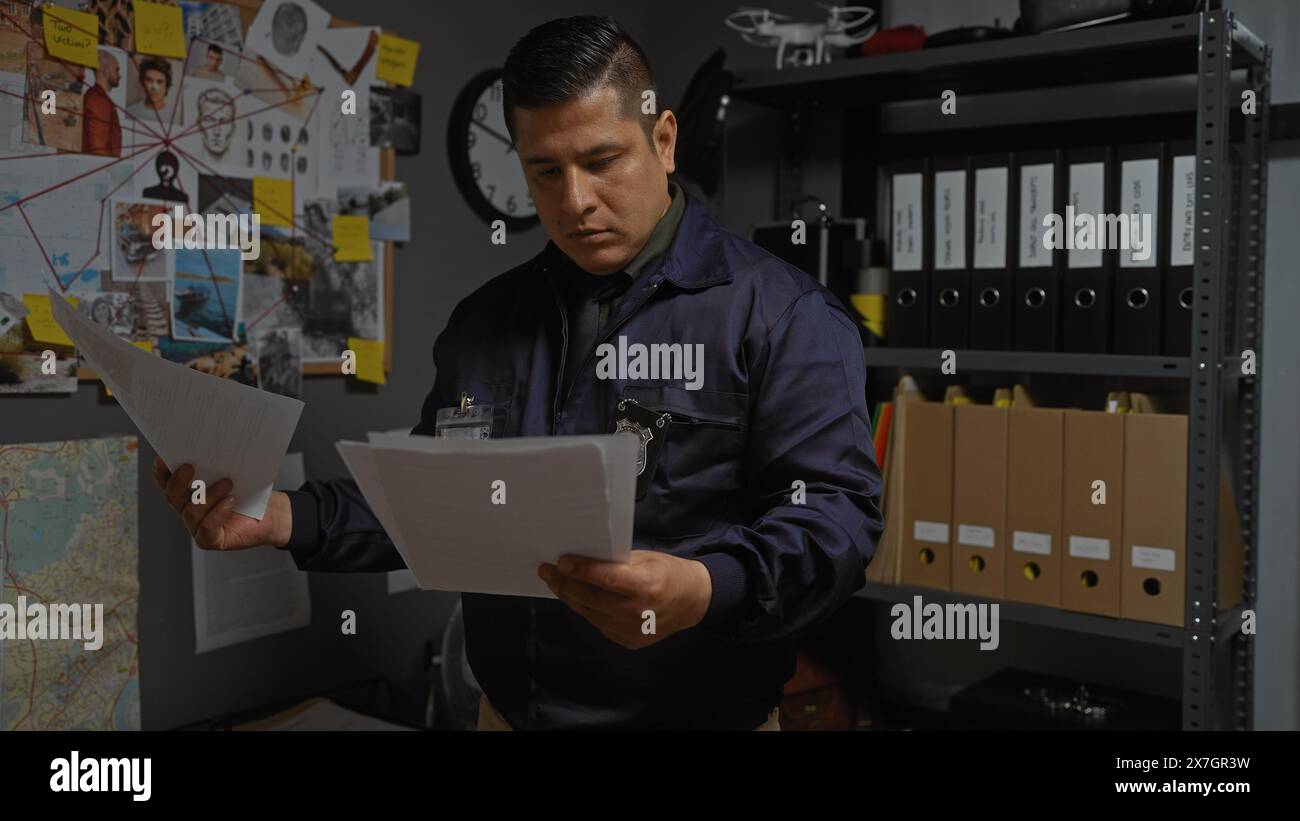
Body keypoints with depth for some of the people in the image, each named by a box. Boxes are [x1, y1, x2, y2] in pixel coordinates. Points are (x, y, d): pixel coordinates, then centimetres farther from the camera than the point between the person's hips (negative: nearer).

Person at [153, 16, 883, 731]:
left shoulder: (780, 313, -11)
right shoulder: (484, 321, 7)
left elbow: (836, 509, -17)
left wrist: (709, 590, -35)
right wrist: (289, 520, -3)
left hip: (697, 715, -5)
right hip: (506, 709, 5)